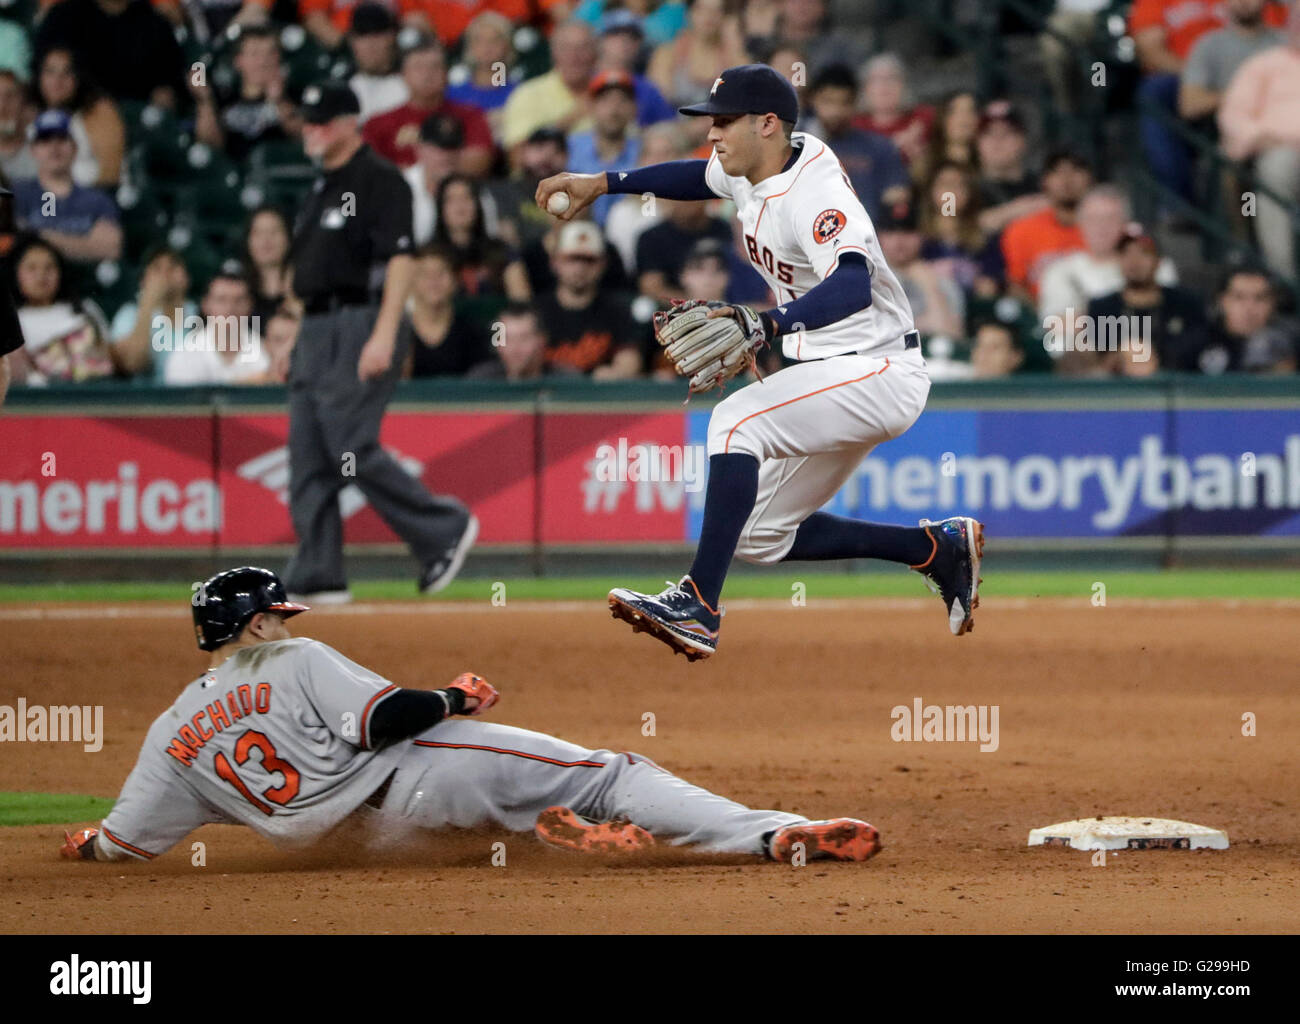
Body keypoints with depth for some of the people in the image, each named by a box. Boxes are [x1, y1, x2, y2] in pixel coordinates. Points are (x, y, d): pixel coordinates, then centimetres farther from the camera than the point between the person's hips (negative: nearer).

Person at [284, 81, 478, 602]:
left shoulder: (378, 179, -8)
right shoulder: (323, 187, 20)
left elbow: (400, 259, -16)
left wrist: (383, 335, -24)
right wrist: (294, 342, 19)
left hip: (358, 322, -9)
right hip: (315, 329, 9)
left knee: (352, 449, -15)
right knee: (308, 457, 3)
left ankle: (443, 530, -1)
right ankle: (317, 574, 4)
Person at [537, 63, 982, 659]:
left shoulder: (815, 196, -25)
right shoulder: (751, 168, 3)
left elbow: (854, 286, -43)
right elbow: (702, 176, 28)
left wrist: (765, 325, -57)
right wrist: (604, 183, 19)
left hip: (879, 371, -11)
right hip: (829, 377, 11)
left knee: (736, 422, -30)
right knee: (759, 536, 13)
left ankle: (698, 608, -35)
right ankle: (940, 549, 22)